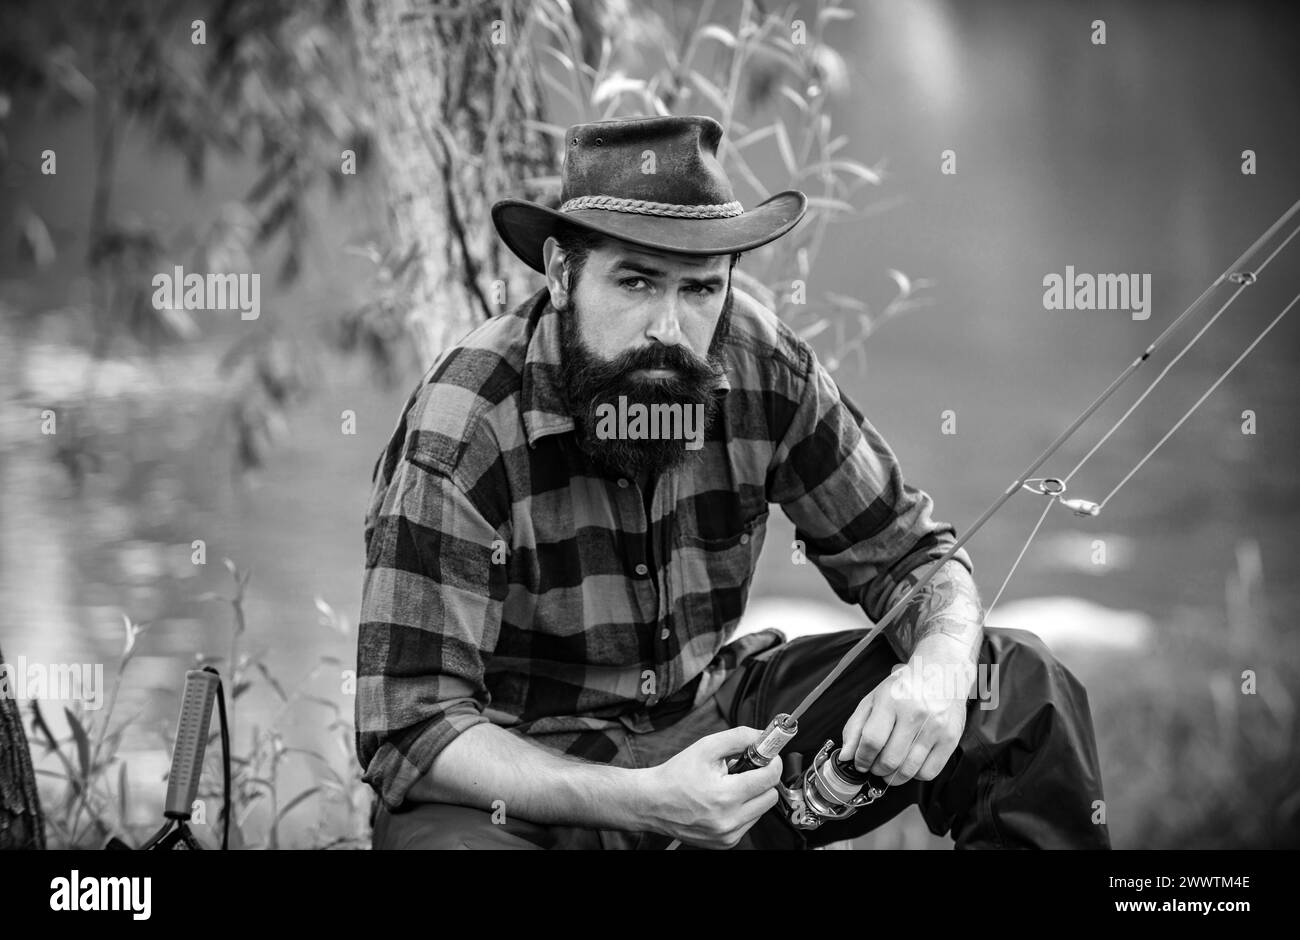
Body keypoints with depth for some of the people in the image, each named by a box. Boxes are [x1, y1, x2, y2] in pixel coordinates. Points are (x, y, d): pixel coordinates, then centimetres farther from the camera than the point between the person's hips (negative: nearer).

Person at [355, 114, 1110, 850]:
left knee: (1025, 689, -8)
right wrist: (646, 800, -38)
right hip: (519, 771, -4)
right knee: (442, 839, -40)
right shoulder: (456, 433, -24)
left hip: (717, 715, 5)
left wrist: (939, 671, -23)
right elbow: (415, 729, -25)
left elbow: (910, 555, 1)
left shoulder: (763, 366, -11)